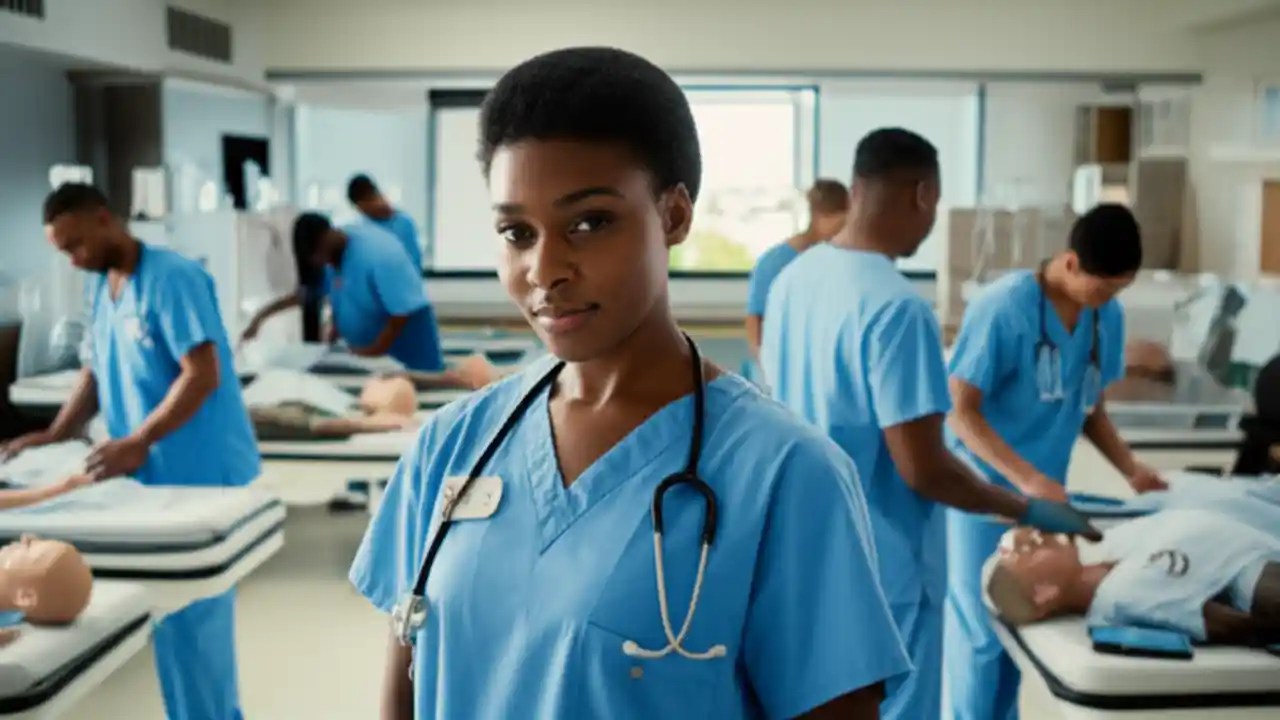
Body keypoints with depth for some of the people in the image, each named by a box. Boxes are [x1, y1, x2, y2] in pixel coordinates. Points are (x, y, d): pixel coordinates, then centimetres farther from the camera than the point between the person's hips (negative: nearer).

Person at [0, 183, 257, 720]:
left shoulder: (173, 278, -15)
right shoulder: (100, 286, 10)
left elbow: (203, 375, -21)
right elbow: (96, 372, 17)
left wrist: (137, 443, -25)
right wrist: (54, 436, 5)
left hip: (202, 476, -8)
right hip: (152, 476, 8)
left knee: (192, 615, -2)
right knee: (173, 612, 13)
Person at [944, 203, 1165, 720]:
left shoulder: (1108, 317, 1)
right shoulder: (1002, 308, -19)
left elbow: (1090, 408, 12)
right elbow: (961, 411, -19)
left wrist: (1131, 470, -3)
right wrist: (1025, 479, -29)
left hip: (1045, 494, 6)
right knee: (981, 629, 1)